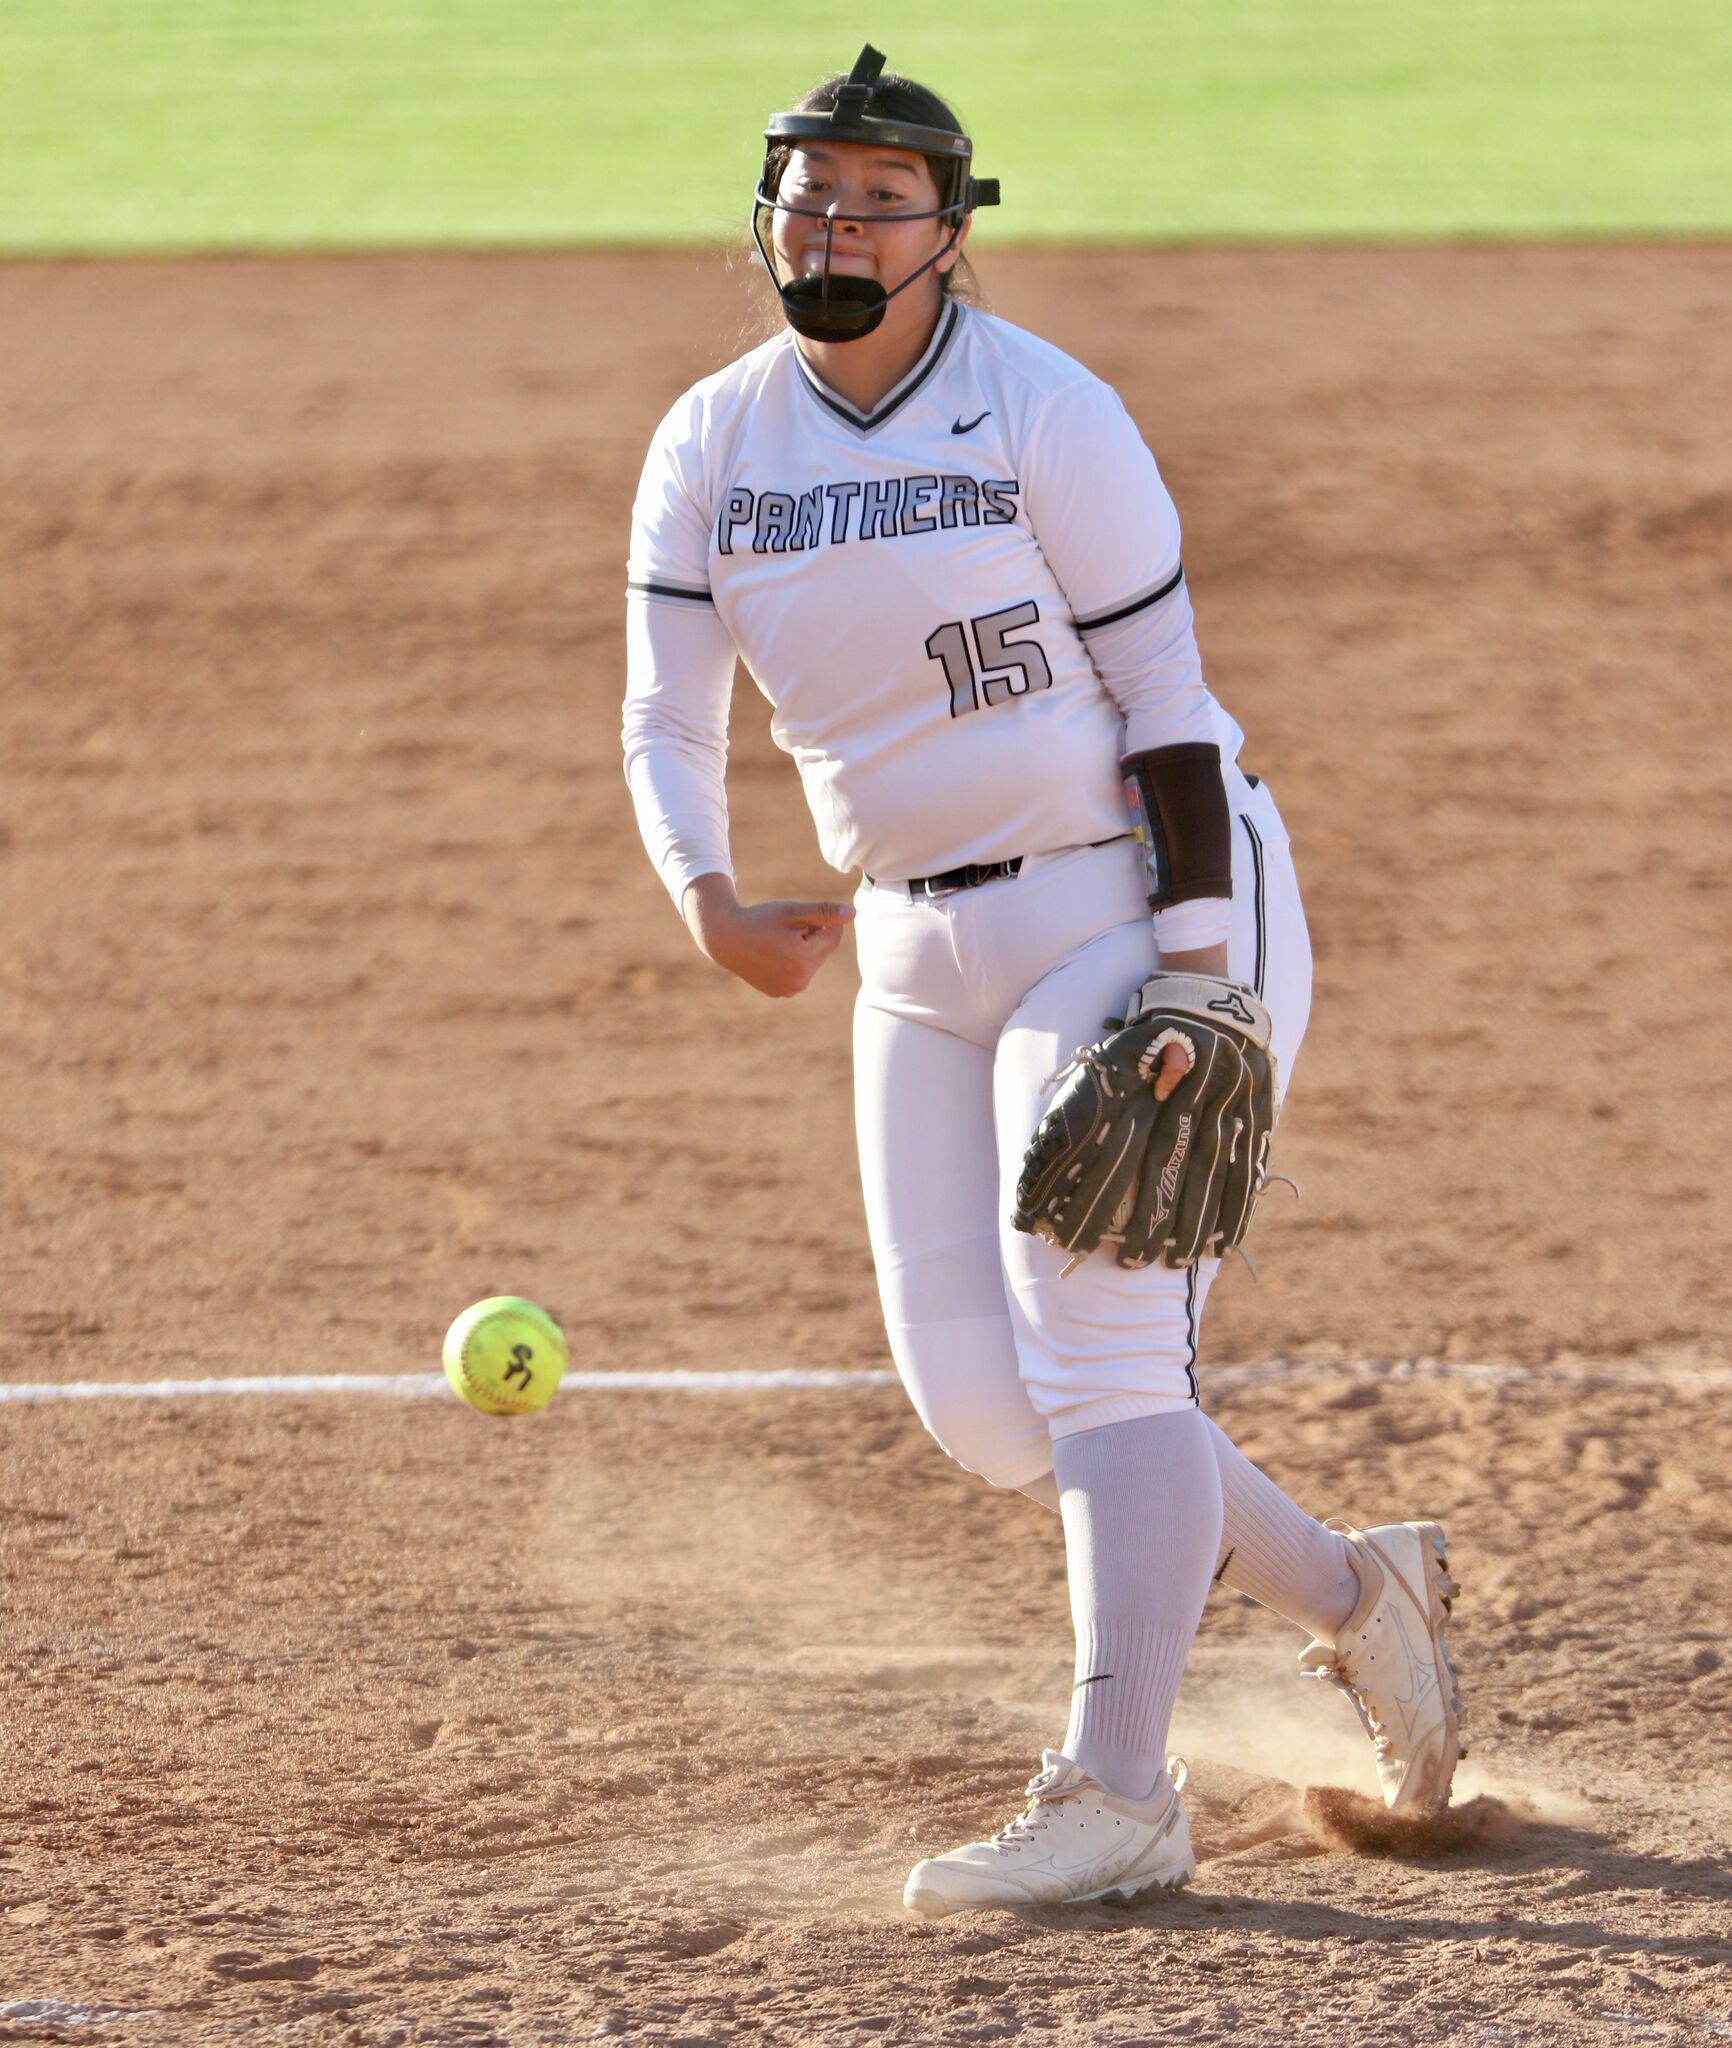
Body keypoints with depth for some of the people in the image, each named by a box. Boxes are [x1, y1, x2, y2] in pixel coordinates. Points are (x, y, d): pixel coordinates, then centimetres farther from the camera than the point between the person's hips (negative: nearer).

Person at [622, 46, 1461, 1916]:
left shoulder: (1047, 414, -12)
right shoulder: (713, 447, 3)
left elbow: (1163, 696, -12)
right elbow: (667, 718, 1)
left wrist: (1196, 982, -20)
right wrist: (708, 903, -20)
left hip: (1134, 906, -7)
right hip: (923, 952, 7)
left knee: (1093, 1335, -15)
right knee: (971, 1396, 3)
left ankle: (1115, 1796, -16)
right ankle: (1347, 1589, 21)